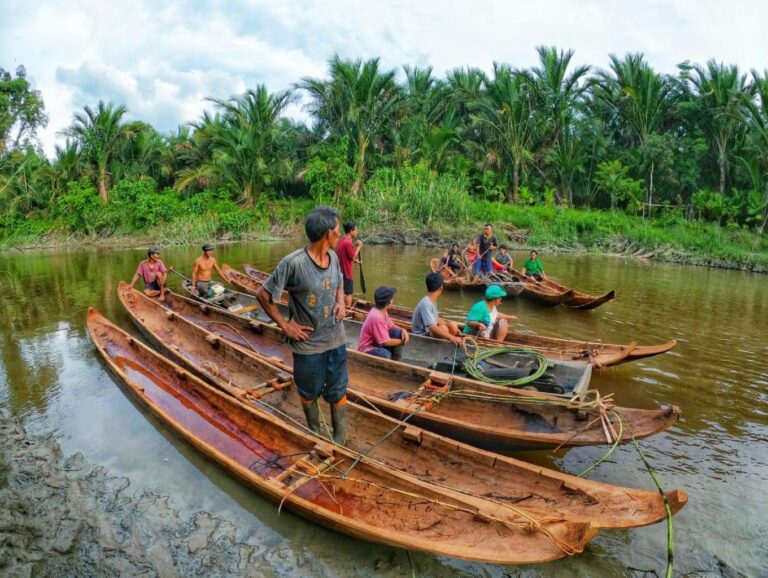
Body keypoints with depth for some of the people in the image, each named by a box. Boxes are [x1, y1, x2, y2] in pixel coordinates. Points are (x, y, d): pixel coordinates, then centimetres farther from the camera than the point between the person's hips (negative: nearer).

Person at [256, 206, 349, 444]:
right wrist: (285, 326, -13)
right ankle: (315, 433, 44)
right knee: (309, 393, 19)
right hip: (308, 343, -4)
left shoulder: (334, 257, -4)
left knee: (338, 391, 15)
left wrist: (341, 302, -2)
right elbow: (264, 295, -14)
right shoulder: (293, 263, -23)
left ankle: (340, 440, 34)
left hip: (336, 339, 4)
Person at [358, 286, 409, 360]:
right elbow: (386, 342, -25)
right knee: (385, 355, -38)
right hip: (368, 348, -10)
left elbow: (391, 326, 13)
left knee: (398, 333, -5)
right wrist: (402, 341, -11)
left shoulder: (383, 311, -2)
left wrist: (403, 330, -7)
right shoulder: (376, 317, -29)